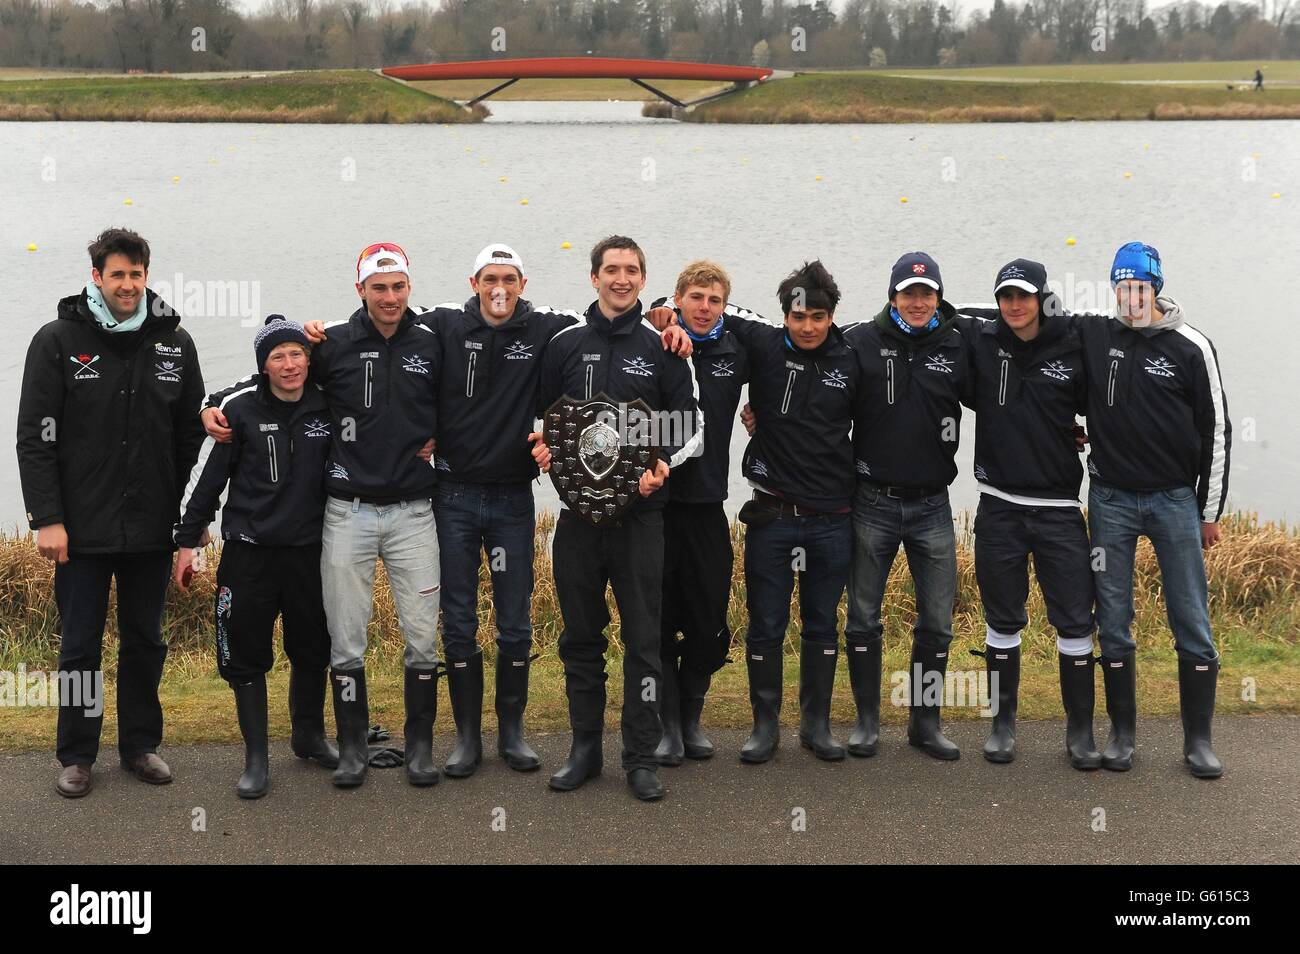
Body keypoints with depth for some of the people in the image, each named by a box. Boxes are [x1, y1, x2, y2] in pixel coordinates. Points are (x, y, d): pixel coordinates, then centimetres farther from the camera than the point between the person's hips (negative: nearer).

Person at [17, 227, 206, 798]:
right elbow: (35, 439, -6)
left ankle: (141, 745, 26)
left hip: (151, 530, 3)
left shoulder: (174, 342, 4)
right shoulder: (57, 340, -4)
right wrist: (47, 518, -12)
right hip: (81, 530, -2)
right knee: (80, 644, 6)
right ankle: (77, 756, 19)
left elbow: (191, 434, 8)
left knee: (145, 642, 13)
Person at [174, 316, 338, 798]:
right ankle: (256, 758, 12)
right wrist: (187, 540, -1)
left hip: (310, 550, 2)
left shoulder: (327, 408, -1)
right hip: (249, 551, -2)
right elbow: (207, 475, -2)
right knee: (246, 655, 2)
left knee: (313, 650, 13)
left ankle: (309, 736, 34)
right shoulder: (239, 408, -7)